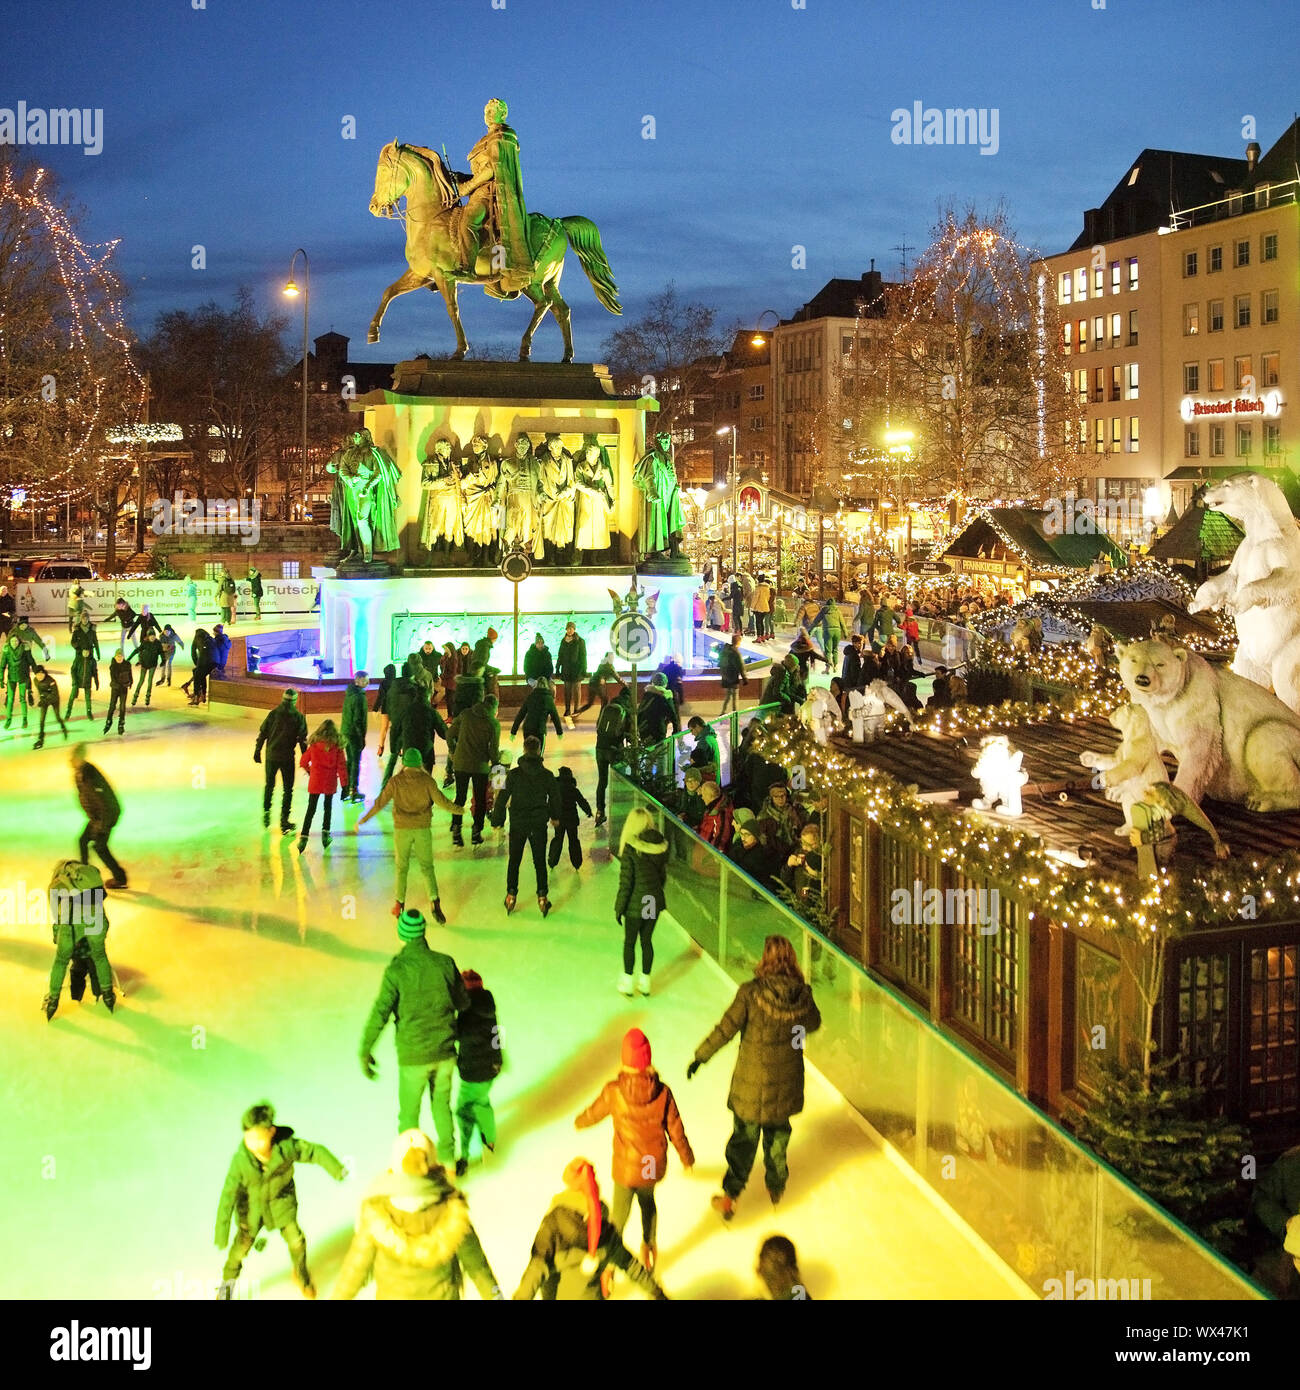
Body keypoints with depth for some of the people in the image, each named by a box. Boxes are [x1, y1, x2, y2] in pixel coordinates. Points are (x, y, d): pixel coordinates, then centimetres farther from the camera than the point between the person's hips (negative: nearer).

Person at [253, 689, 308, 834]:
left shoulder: (273, 714, -2)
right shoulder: (299, 717, -7)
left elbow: (262, 733, 1)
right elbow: (302, 740, -6)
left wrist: (257, 751, 12)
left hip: (271, 756, 2)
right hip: (287, 757, -2)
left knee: (269, 785, 21)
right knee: (287, 789, 7)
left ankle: (266, 812, 27)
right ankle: (284, 820, 4)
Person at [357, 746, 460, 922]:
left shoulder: (395, 781, -7)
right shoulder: (427, 781, -7)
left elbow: (380, 803, -6)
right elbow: (441, 801, -6)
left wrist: (363, 820, 3)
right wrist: (457, 810, 12)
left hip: (402, 829, 0)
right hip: (423, 829, 0)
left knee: (402, 867, 14)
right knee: (427, 866, 8)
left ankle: (399, 903, 20)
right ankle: (435, 902, -8)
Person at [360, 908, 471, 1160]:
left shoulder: (396, 970, -17)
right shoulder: (445, 963, -8)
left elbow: (380, 1013, -17)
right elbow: (463, 1002, 4)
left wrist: (365, 1052, -8)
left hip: (413, 1056, -3)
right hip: (445, 1052, 4)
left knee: (409, 1112, 14)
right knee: (441, 1104, 24)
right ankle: (447, 1157, 37)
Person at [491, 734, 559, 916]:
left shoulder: (513, 774, -10)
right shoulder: (547, 775, -5)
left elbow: (503, 797, -8)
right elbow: (555, 798, 8)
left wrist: (497, 820, 4)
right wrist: (555, 817, 26)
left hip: (518, 824, -1)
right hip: (539, 824, 1)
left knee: (514, 860, 14)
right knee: (540, 861, 10)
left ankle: (511, 895, 15)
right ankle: (542, 896, 10)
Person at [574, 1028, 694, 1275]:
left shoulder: (614, 1091, -22)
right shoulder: (662, 1092, -18)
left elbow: (593, 1113, -2)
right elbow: (675, 1129, -7)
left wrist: (579, 1123, 22)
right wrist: (686, 1157, 12)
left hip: (626, 1167, -2)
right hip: (654, 1165, 2)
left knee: (619, 1213, 15)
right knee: (647, 1201, 30)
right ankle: (649, 1248, 47)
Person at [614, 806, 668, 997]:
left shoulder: (630, 848, -21)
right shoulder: (661, 846, -6)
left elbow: (626, 882, -17)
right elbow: (663, 876, 5)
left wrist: (619, 908, -7)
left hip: (636, 904, -5)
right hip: (655, 902, 5)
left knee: (629, 942, 14)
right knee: (647, 941, 19)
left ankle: (627, 982, 26)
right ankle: (645, 982, 31)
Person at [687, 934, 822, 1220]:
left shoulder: (751, 992, -23)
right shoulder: (803, 994, -12)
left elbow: (726, 1028, -19)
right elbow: (813, 1024, 6)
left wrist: (700, 1056, -7)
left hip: (752, 1081, -3)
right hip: (786, 1082, 3)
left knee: (744, 1137, 12)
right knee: (778, 1134, 24)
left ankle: (730, 1196, 18)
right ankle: (776, 1185, 41)